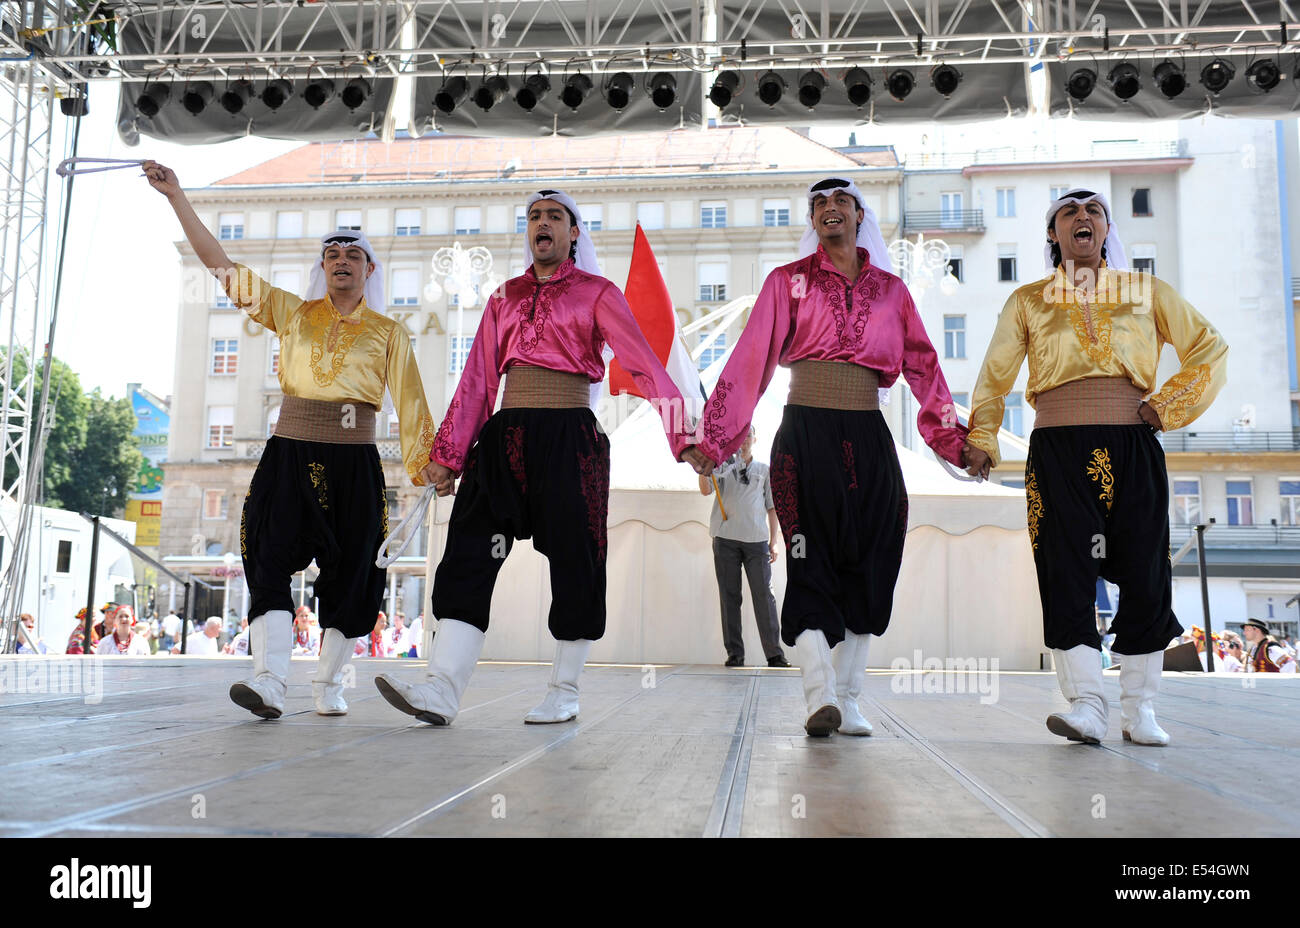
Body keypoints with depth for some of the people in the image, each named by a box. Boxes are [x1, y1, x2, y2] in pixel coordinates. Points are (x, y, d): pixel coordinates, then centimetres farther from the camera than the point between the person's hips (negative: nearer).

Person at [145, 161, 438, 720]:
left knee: (348, 575, 1)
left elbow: (410, 401, 6)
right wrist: (176, 197, 7)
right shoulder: (293, 314, 12)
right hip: (290, 454, 1)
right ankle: (270, 683, -21)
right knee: (272, 559, -14)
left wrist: (425, 464, 0)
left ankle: (328, 686, 15)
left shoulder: (388, 333, 9)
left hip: (354, 462, 0)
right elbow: (220, 264, 10)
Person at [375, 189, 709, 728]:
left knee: (573, 562, 0)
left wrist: (683, 437, -14)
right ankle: (442, 690, -12)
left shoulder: (596, 293, 6)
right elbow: (478, 379, 17)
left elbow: (644, 364, -4)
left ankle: (564, 693, 13)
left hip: (568, 437, -3)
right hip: (505, 436, 4)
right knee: (469, 553, -8)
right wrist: (448, 453, 11)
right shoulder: (505, 297, 19)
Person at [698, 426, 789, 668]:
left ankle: (774, 653, -2)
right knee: (729, 596, 1)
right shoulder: (723, 466, 13)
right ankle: (734, 653, 5)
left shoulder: (764, 470, 17)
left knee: (764, 595, -4)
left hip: (756, 539, 0)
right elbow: (705, 490, -3)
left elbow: (771, 507, 15)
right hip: (726, 539, 0)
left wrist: (773, 541, 7)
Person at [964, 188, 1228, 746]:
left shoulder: (1146, 292, 16)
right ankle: (1086, 704, -8)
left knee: (1144, 575, 0)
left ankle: (1139, 709, 11)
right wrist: (981, 438, -2)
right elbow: (995, 373, 9)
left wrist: (1168, 405, 3)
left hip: (1133, 447, 1)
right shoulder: (1029, 301, 14)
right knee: (1066, 574, -10)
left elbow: (1209, 348, 16)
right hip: (1058, 448, -1)